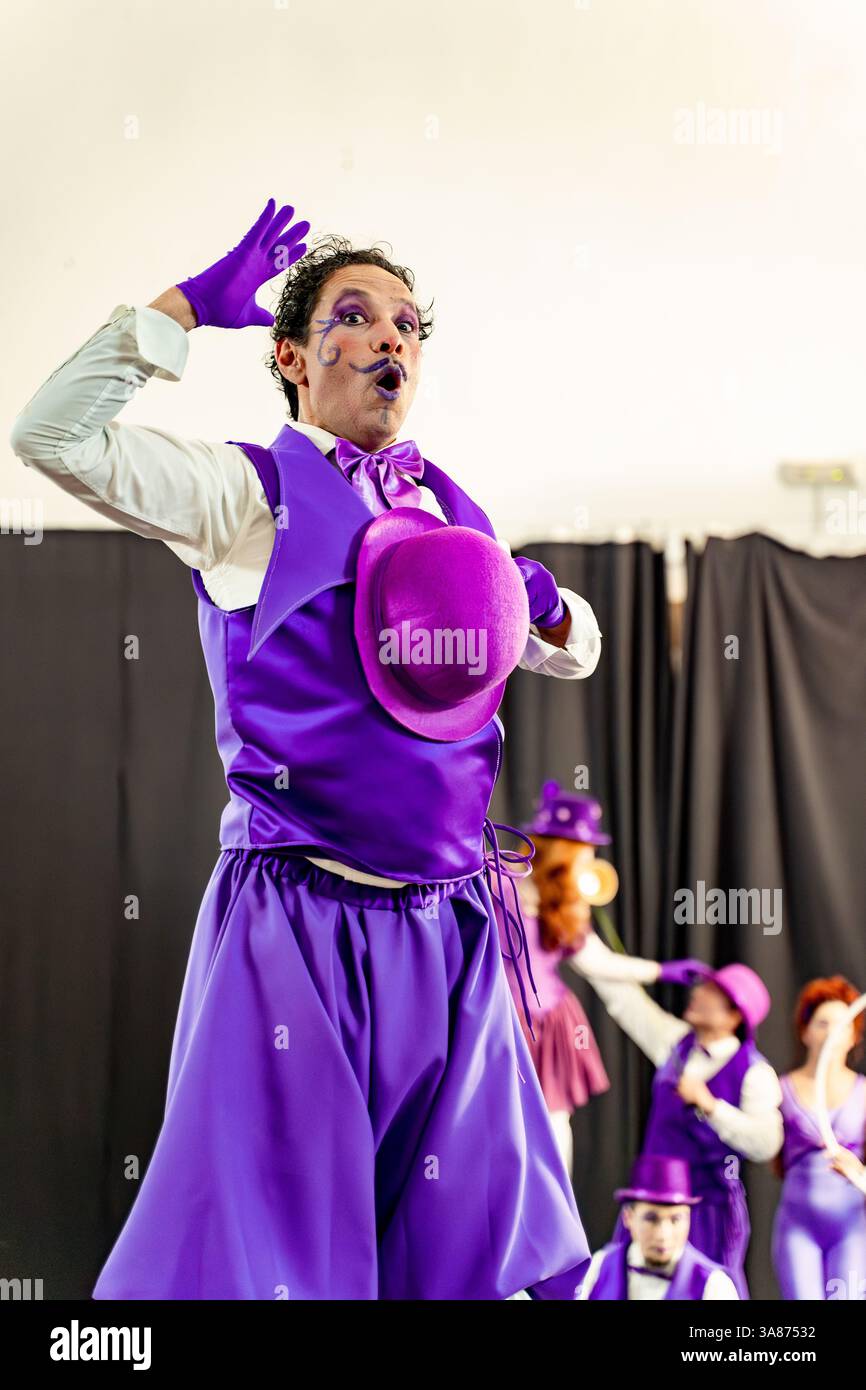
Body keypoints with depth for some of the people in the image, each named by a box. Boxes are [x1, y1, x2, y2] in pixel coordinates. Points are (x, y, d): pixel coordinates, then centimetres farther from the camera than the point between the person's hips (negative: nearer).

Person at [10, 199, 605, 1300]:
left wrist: (543, 606, 5)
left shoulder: (454, 515, 15)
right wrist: (189, 305, -12)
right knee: (268, 1244, -2)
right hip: (299, 921, -5)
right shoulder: (246, 493, 0)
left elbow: (573, 654, 28)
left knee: (475, 1248, 10)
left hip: (449, 927, 6)